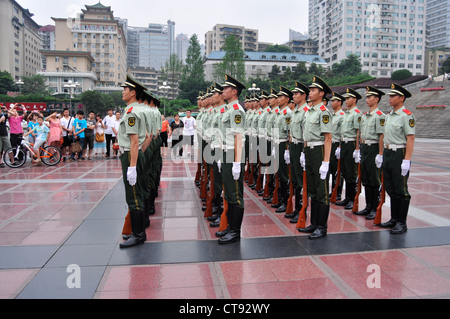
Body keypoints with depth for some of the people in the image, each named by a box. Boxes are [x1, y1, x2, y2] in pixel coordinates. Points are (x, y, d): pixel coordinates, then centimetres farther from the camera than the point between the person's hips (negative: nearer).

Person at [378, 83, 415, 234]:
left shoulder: (406, 115, -11)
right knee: (390, 189, 14)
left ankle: (402, 222, 10)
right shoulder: (389, 115, 14)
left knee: (401, 191, 0)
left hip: (399, 154, -8)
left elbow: (411, 139, -16)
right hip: (387, 154, 8)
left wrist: (406, 161, -20)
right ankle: (394, 219, 25)